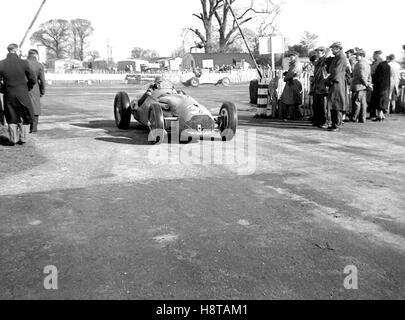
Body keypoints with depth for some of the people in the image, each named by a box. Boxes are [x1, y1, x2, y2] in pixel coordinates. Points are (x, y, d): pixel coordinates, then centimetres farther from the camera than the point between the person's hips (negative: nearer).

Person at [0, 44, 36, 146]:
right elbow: (33, 80, -7)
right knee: (25, 117, 16)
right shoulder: (24, 63, -12)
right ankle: (22, 138, 15)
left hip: (9, 96, 2)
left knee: (12, 118, 16)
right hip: (22, 95, -2)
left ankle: (13, 139, 17)